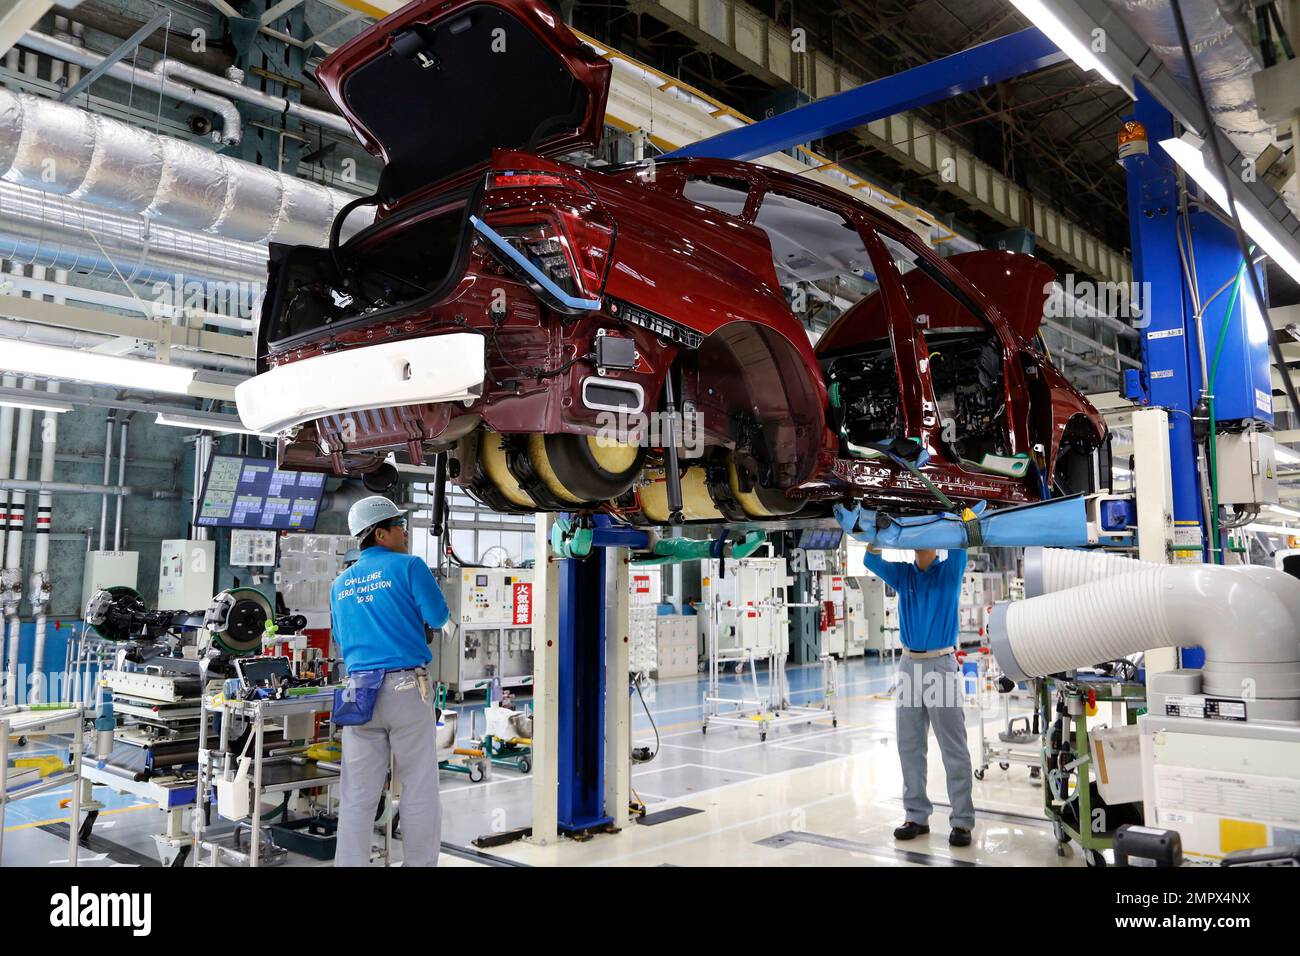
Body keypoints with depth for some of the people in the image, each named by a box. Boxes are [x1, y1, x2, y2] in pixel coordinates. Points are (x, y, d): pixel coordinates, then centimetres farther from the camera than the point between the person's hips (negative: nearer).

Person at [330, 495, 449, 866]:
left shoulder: (340, 584, 13)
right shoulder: (408, 566, -5)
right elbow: (438, 616, -3)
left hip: (358, 688, 5)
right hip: (406, 686, -5)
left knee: (357, 795, 8)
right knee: (419, 790, 5)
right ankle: (419, 862, 10)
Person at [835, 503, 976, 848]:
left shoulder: (949, 572, 2)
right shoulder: (902, 574, 9)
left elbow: (958, 546, -17)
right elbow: (874, 562, -8)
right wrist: (870, 535, -26)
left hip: (942, 664, -4)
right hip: (910, 665, 4)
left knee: (954, 749, -2)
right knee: (910, 747, 8)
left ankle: (962, 820, 4)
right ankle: (916, 815, 17)